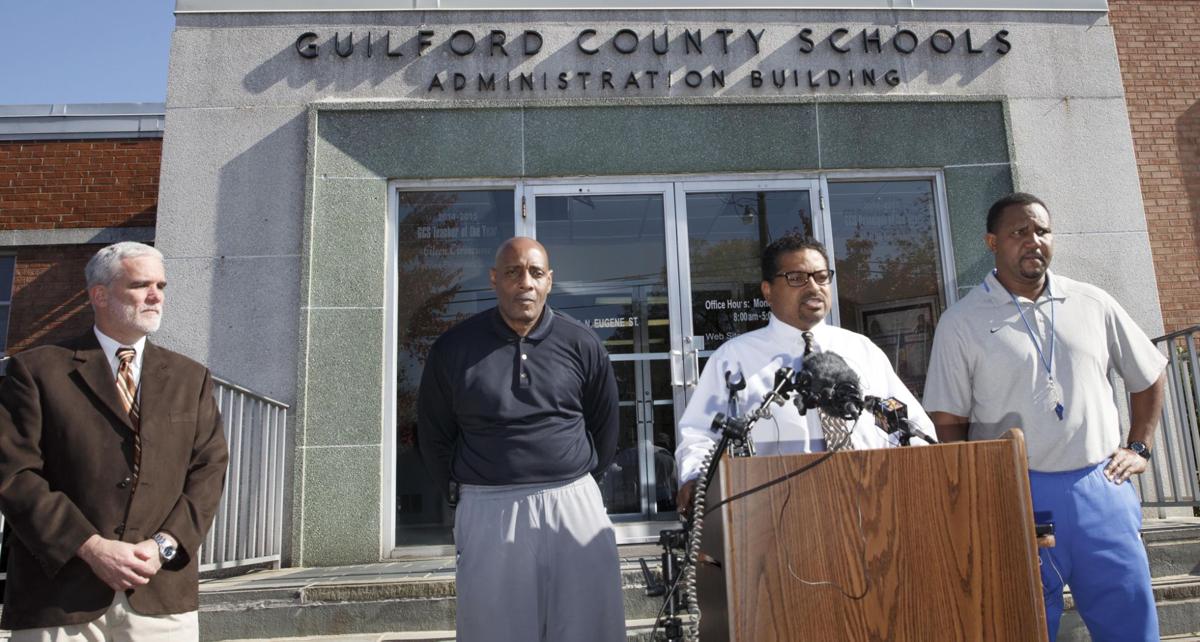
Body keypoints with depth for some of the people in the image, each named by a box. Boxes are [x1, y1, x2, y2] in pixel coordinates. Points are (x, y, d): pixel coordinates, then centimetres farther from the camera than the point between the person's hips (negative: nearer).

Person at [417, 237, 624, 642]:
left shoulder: (581, 344, 2)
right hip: (488, 512, 0)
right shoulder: (454, 348, 0)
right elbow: (433, 435, 11)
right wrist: (462, 490, 11)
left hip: (573, 505, 1)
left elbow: (604, 427, 13)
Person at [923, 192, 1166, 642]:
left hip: (1101, 489, 3)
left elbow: (1148, 377, 21)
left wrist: (1139, 447, 12)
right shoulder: (961, 323, -2)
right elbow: (948, 423, -2)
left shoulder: (1093, 304, 8)